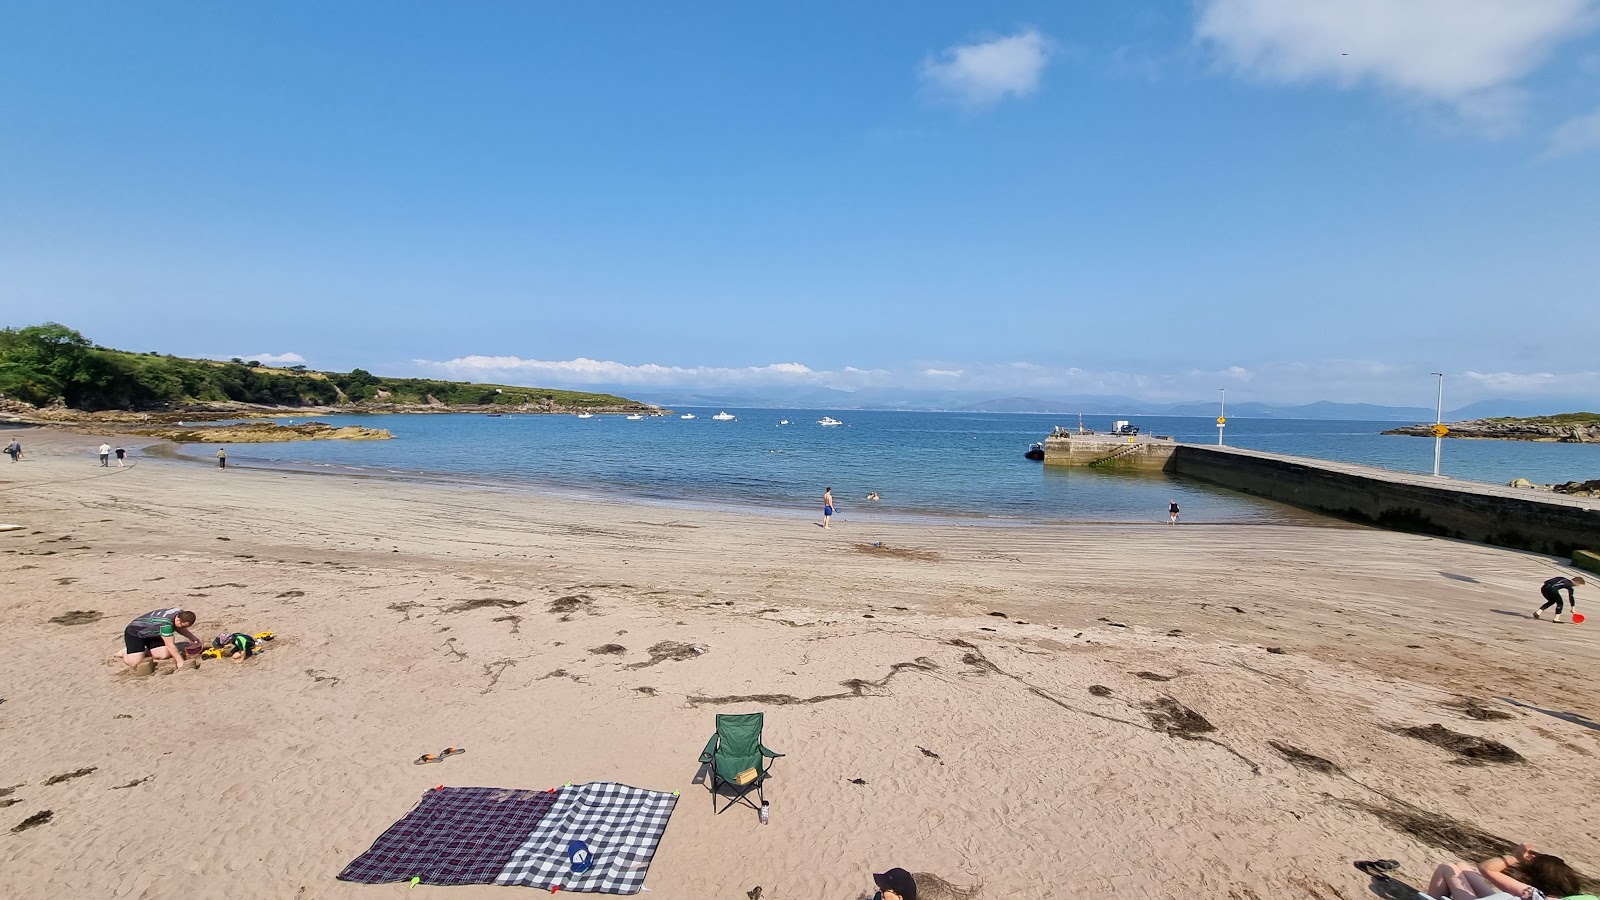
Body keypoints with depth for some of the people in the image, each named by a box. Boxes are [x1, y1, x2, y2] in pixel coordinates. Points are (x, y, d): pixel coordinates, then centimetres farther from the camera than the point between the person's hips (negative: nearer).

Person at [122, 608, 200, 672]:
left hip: (151, 634, 7)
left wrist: (192, 637, 2)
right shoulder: (166, 624, -40)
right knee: (135, 662, -21)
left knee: (165, 655, -11)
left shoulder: (181, 613, -16)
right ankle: (125, 651, 10)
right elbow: (170, 645, -34)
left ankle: (143, 651, 15)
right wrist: (180, 661, -31)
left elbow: (179, 628, 9)